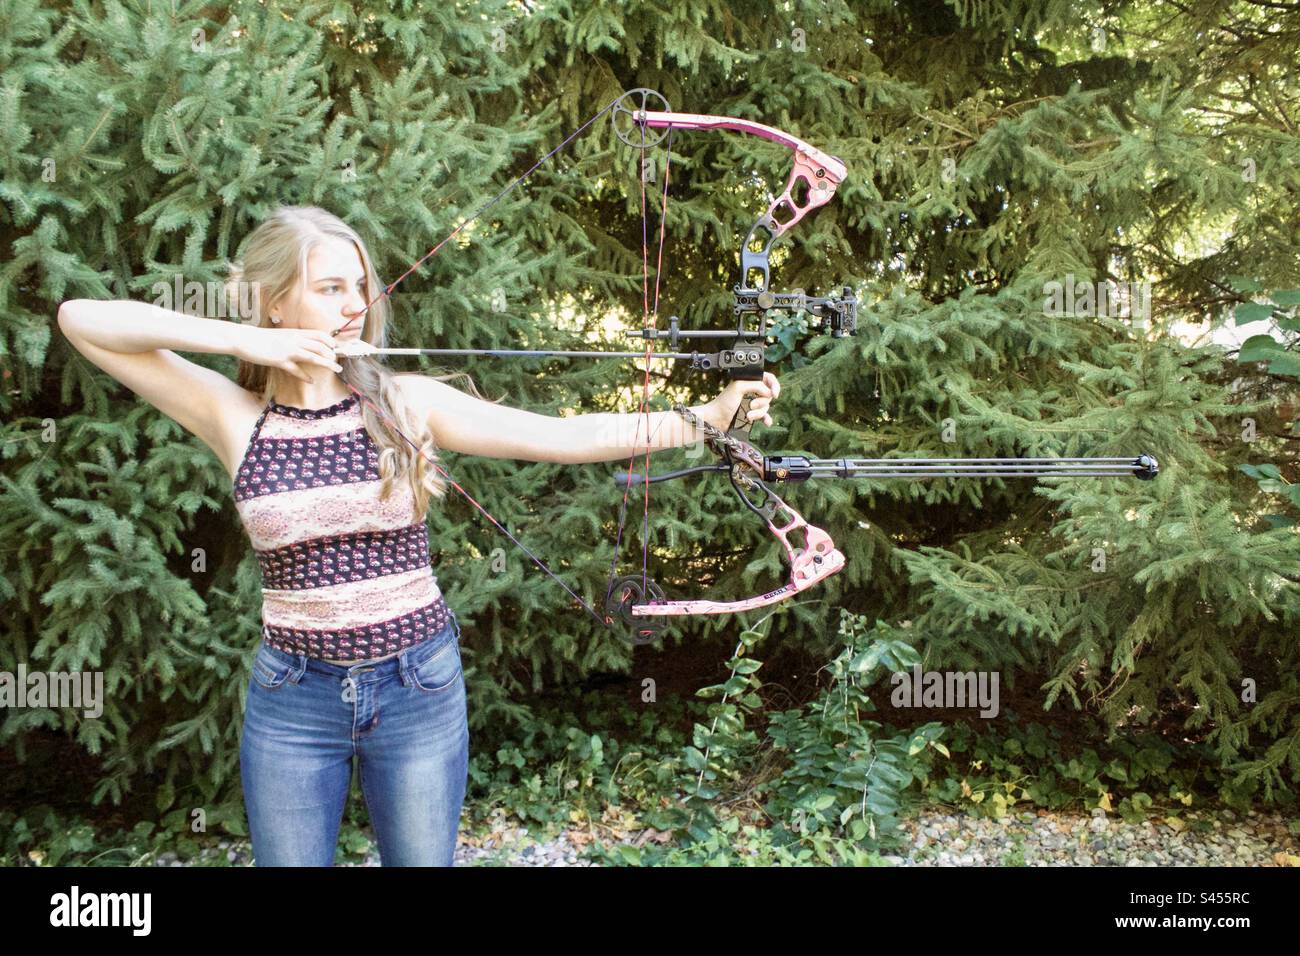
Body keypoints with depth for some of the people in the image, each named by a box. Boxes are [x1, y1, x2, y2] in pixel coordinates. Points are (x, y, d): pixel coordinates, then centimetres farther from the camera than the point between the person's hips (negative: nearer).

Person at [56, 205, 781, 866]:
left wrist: (709, 416, -18)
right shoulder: (236, 418, -5)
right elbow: (81, 319, -10)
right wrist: (243, 342, -17)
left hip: (419, 687, 0)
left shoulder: (408, 403, -5)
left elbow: (568, 436, -10)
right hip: (292, 698, 0)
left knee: (423, 857, 14)